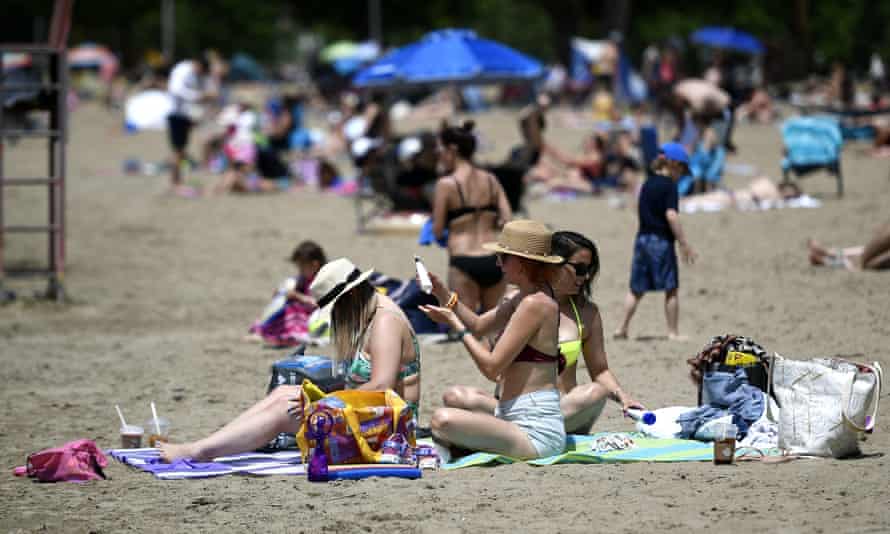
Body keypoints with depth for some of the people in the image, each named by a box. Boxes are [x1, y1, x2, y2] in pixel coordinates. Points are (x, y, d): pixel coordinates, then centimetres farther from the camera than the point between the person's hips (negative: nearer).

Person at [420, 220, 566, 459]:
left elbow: (492, 367, -18)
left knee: (443, 420, -28)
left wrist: (455, 324, -9)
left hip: (536, 431, -11)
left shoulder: (535, 303, -18)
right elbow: (478, 325, 23)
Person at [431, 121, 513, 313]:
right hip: (493, 261, 5)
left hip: (463, 263, -5)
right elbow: (507, 221, 1)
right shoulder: (491, 180, 8)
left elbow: (438, 231, -4)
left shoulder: (446, 184, -5)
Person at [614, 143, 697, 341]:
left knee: (636, 289, 11)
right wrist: (684, 244, -15)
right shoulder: (669, 185, -10)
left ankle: (622, 328, 8)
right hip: (662, 241, -7)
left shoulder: (647, 184, 13)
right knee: (671, 289, 3)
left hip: (642, 238, 7)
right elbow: (671, 215, -18)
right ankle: (673, 332, 5)